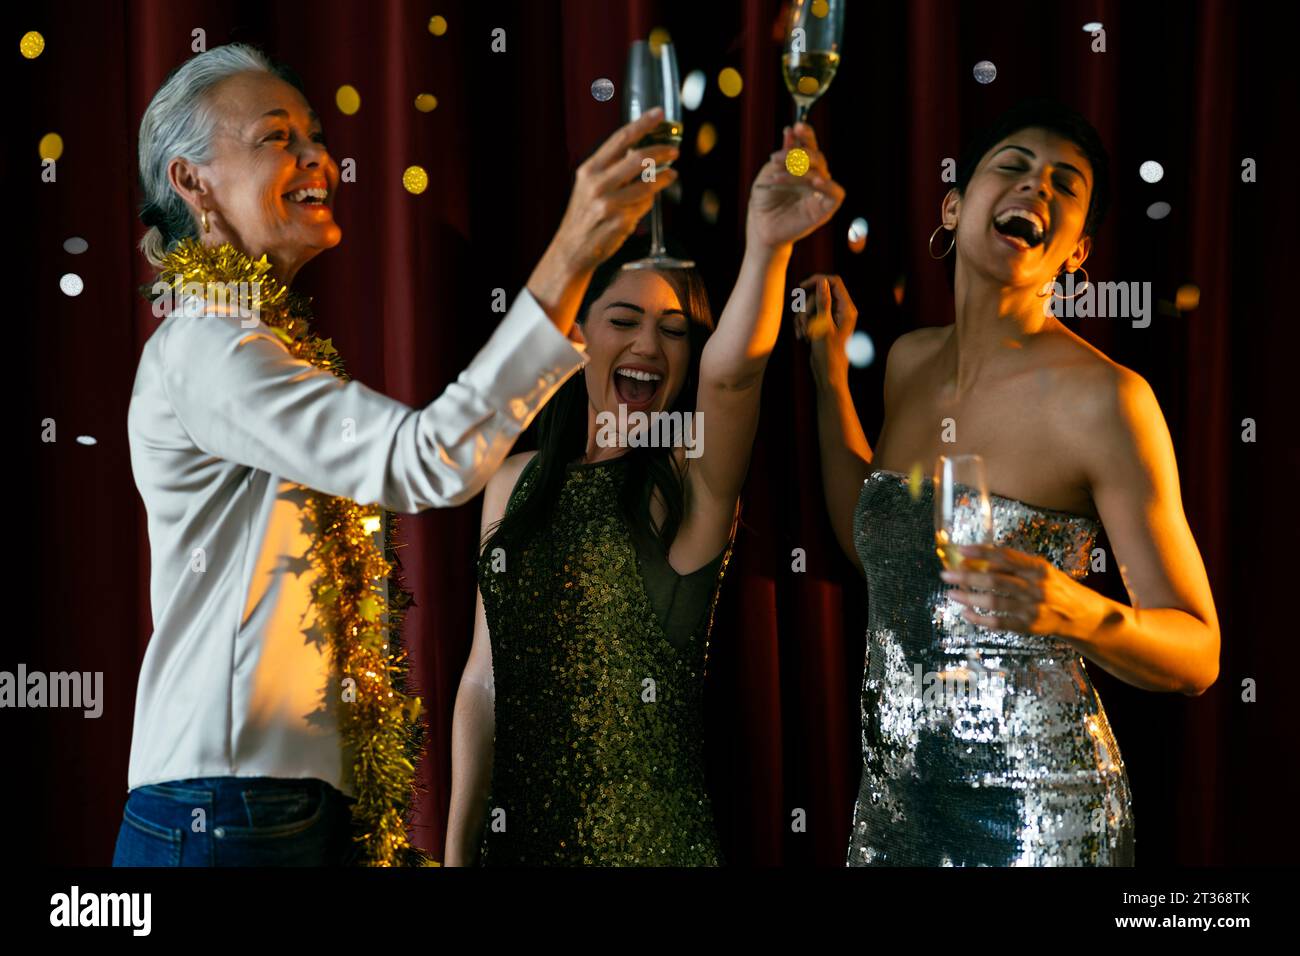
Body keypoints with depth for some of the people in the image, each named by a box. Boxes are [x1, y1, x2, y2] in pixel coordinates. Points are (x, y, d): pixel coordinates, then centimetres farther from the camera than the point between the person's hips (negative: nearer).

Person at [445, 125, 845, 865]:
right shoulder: (517, 484, 5)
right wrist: (458, 846, 6)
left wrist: (766, 247, -47)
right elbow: (485, 674, 8)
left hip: (653, 833, -3)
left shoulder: (693, 479, -6)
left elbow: (730, 368, -29)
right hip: (518, 829, 4)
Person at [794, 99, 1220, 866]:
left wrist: (1081, 614, -30)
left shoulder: (1103, 395, -14)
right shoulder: (912, 359, 4)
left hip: (1033, 809, -6)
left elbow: (1198, 656, -11)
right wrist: (829, 368, 14)